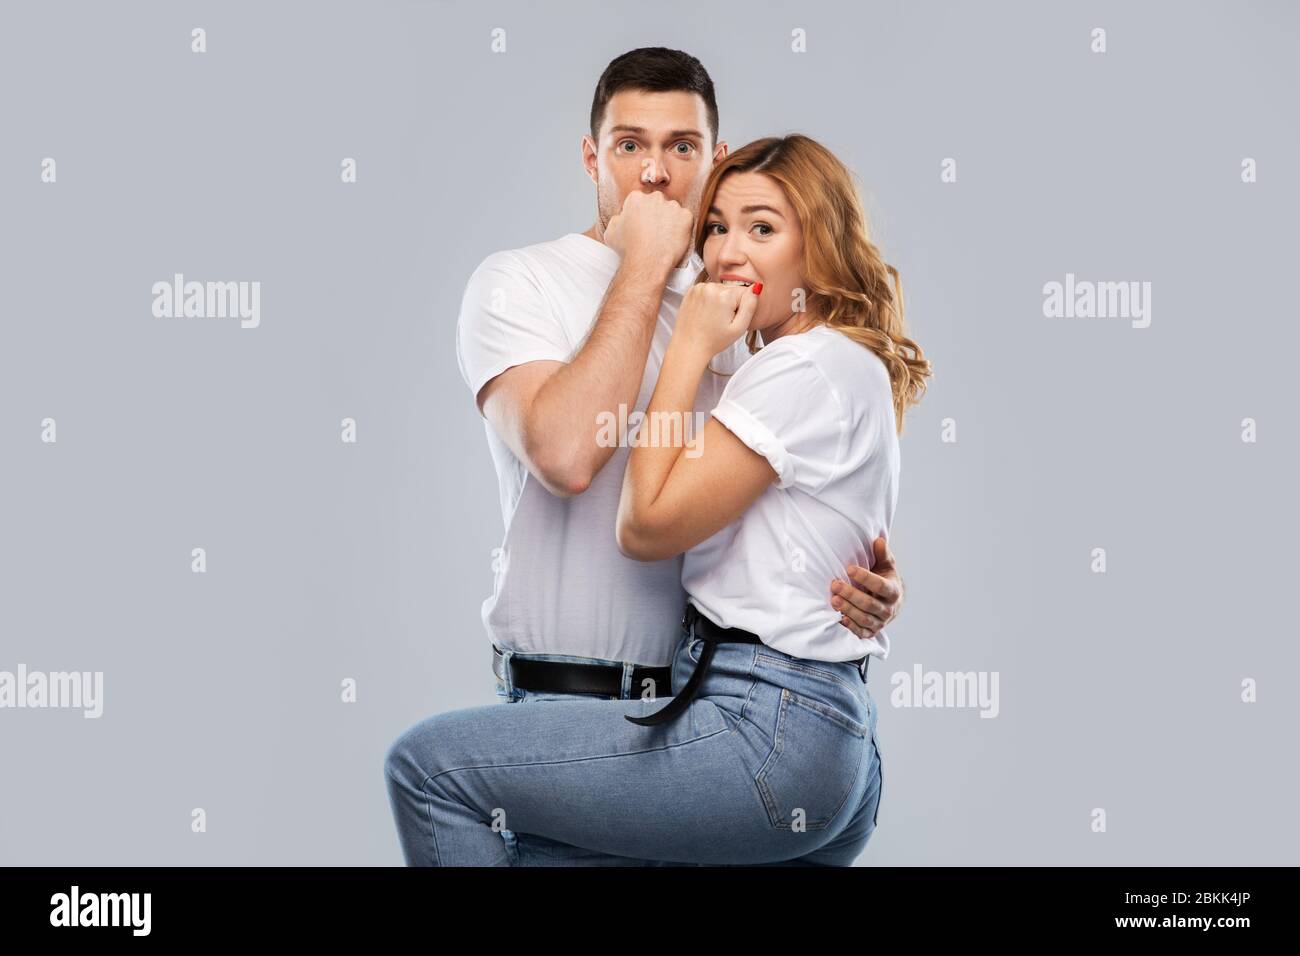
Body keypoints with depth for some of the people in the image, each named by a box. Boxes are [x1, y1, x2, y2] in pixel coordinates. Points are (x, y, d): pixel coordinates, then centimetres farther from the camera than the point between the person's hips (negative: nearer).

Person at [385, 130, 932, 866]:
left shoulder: (812, 367, -11)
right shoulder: (848, 367, 20)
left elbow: (648, 525, -11)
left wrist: (689, 347, -7)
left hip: (765, 731, -11)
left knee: (430, 763, -10)